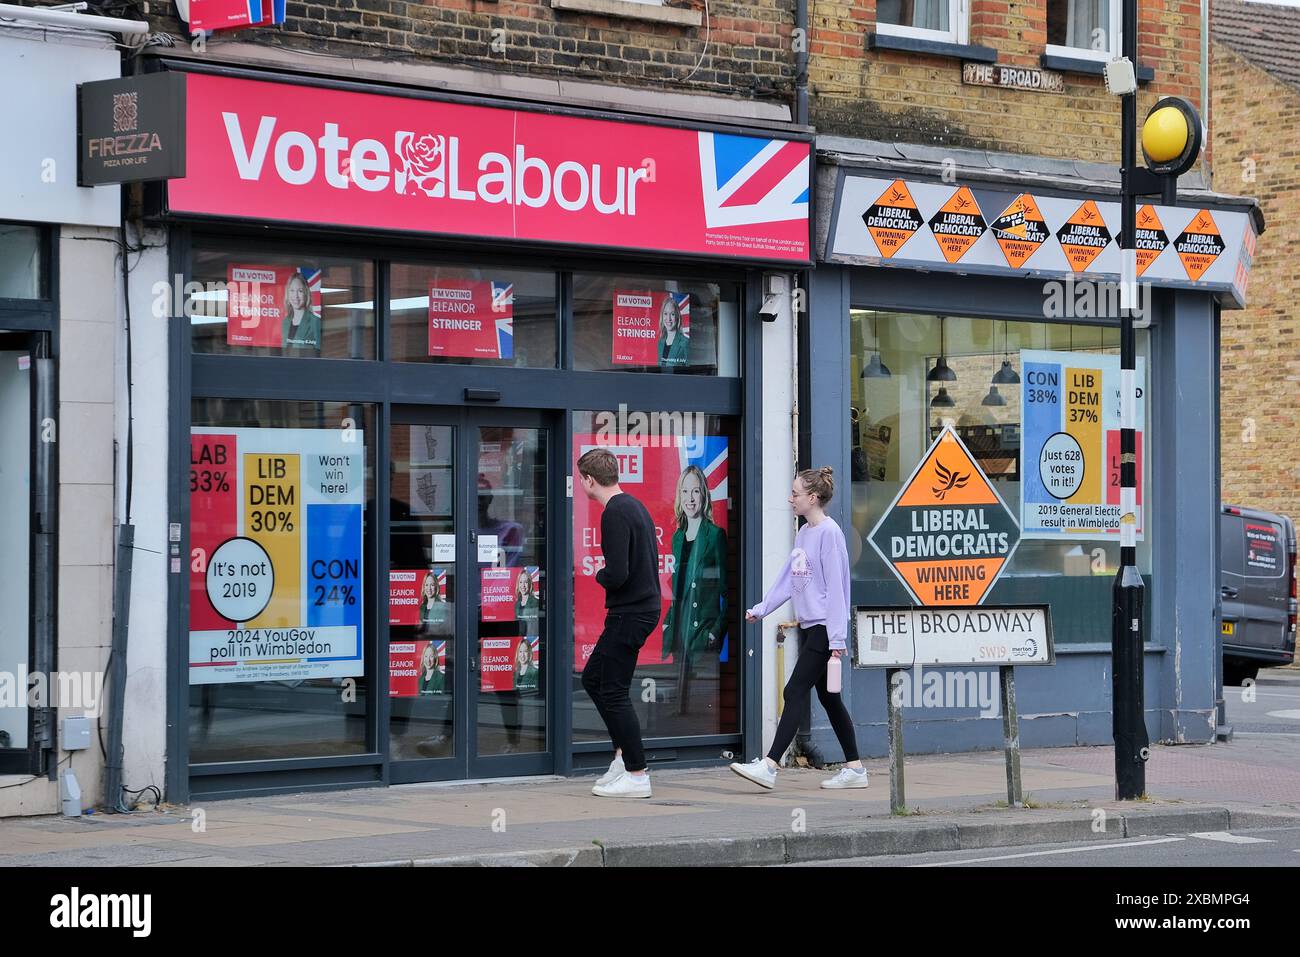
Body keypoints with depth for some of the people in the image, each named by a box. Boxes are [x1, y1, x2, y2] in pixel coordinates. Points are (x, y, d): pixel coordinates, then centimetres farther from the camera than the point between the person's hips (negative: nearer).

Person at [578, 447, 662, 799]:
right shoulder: (635, 506, 13)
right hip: (644, 606, 10)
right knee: (593, 678, 18)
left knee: (613, 692, -3)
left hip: (629, 614, -10)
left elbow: (617, 574, -25)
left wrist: (599, 575, -4)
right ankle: (624, 754, 18)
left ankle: (636, 775, 0)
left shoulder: (615, 514, -18)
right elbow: (650, 559, 21)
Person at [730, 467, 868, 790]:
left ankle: (769, 766, -15)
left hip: (824, 628, -9)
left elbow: (835, 587, -16)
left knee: (795, 692, -12)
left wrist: (837, 637, -17)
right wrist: (761, 609, 13)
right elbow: (788, 578, 19)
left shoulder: (829, 533, -13)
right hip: (808, 627, 9)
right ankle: (854, 768, 16)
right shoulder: (804, 533, 14)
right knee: (828, 697, 11)